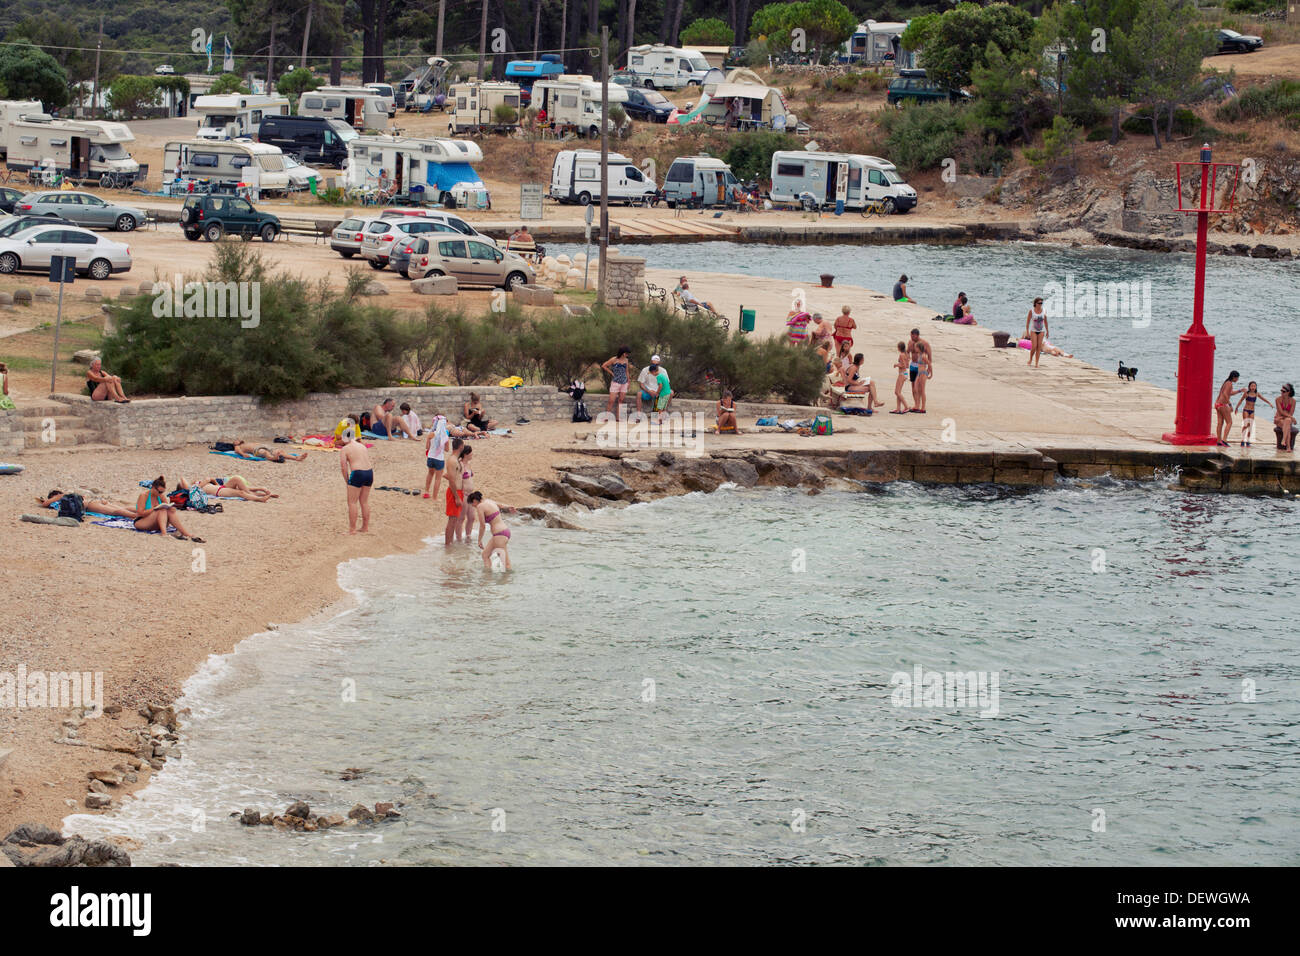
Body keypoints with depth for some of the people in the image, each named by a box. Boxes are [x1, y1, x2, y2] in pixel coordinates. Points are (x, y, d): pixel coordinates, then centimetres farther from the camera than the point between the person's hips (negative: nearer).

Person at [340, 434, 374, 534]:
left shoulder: (344, 449, 1)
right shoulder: (362, 446, 20)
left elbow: (343, 467, -6)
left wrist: (347, 481, 6)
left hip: (357, 473, -7)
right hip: (370, 472, 7)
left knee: (352, 502, 2)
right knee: (365, 501, 17)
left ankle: (352, 529, 2)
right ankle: (366, 528, 22)